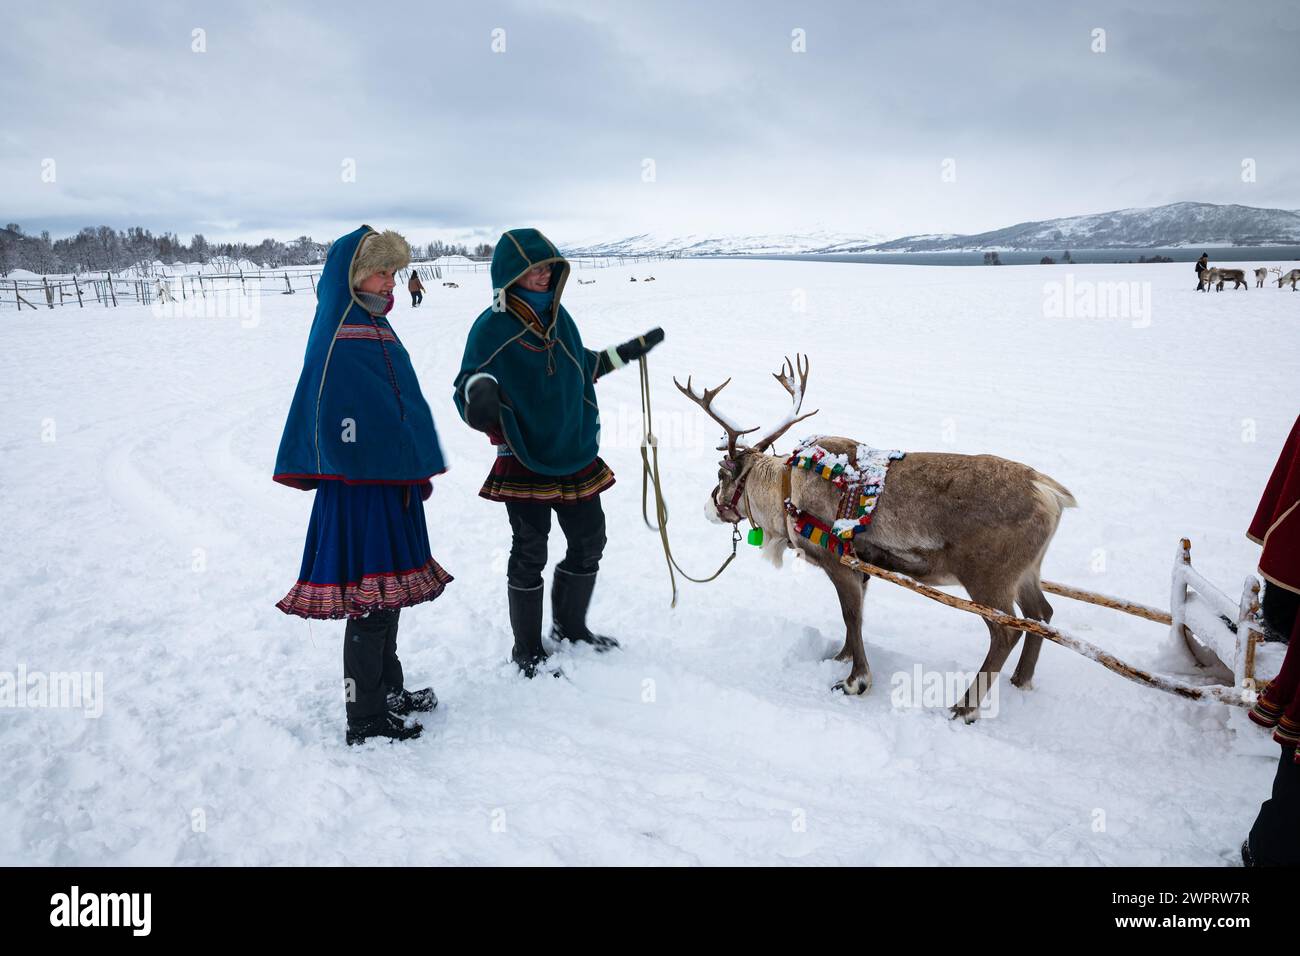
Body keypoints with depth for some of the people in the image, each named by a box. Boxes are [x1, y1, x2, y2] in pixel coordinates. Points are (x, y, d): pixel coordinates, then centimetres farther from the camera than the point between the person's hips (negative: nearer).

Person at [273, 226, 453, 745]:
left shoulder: (376, 327, 13)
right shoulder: (336, 336, -16)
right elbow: (333, 420, -21)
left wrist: (416, 470, 15)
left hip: (394, 485, 10)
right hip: (360, 489, -10)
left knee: (389, 592, 19)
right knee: (369, 603, -1)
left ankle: (388, 691, 35)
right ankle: (365, 720, 13)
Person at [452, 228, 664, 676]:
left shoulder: (558, 316, 6)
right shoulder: (492, 327, -13)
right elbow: (470, 381, -18)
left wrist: (628, 352, 22)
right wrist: (480, 394, -41)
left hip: (576, 453, 7)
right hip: (524, 459, -7)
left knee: (589, 541, 15)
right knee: (529, 554, 2)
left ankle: (570, 626, 36)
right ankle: (527, 650, 21)